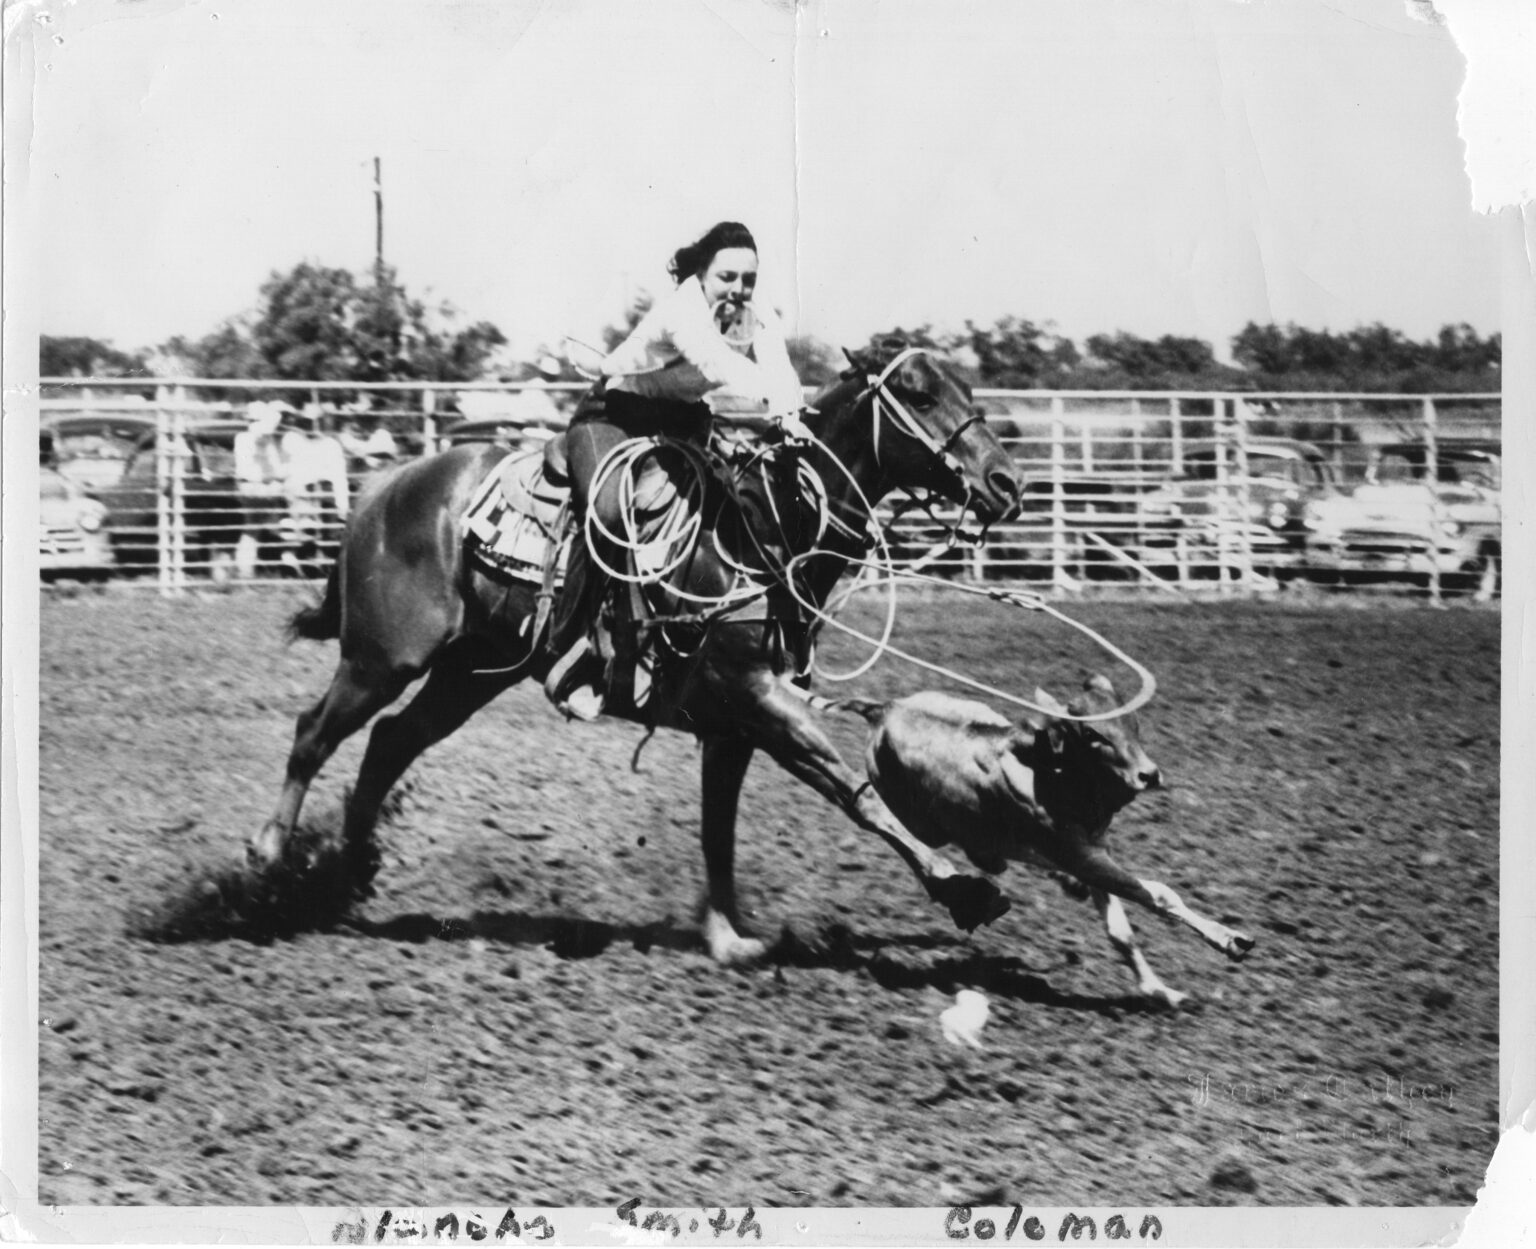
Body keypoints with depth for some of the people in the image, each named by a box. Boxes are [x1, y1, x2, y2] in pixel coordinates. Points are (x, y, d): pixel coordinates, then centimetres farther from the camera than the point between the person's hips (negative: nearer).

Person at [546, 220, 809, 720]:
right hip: (613, 415, -7)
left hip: (683, 425, 7)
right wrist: (776, 405, -58)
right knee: (611, 509, -33)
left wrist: (791, 411, -47)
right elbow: (718, 362, -44)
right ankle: (572, 650, -28)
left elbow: (778, 370, -25)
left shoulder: (759, 321, -7)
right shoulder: (681, 310, -27)